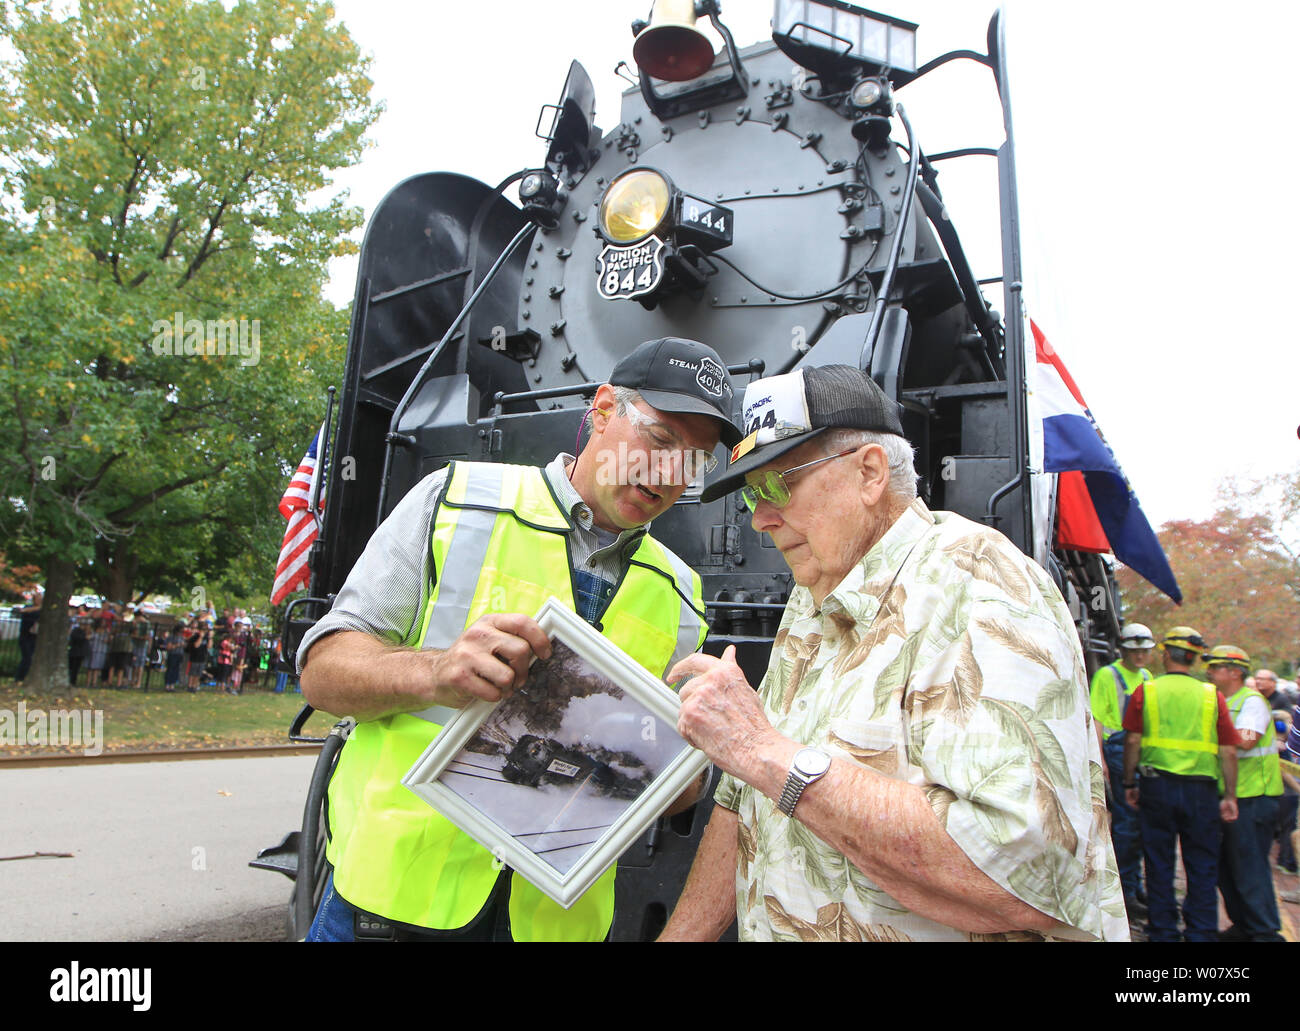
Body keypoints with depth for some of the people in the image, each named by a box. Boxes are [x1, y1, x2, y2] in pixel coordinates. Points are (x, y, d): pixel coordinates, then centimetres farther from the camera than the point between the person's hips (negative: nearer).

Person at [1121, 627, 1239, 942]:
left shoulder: (1146, 690, -1)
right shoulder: (1212, 695, 2)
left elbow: (1133, 741, -3)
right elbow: (1228, 751, 0)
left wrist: (1130, 784, 6)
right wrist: (1230, 796, 7)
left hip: (1157, 786, 0)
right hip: (1201, 789, 0)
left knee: (1159, 865, 9)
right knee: (1202, 868, 10)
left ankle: (1163, 931, 15)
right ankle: (1201, 932, 13)